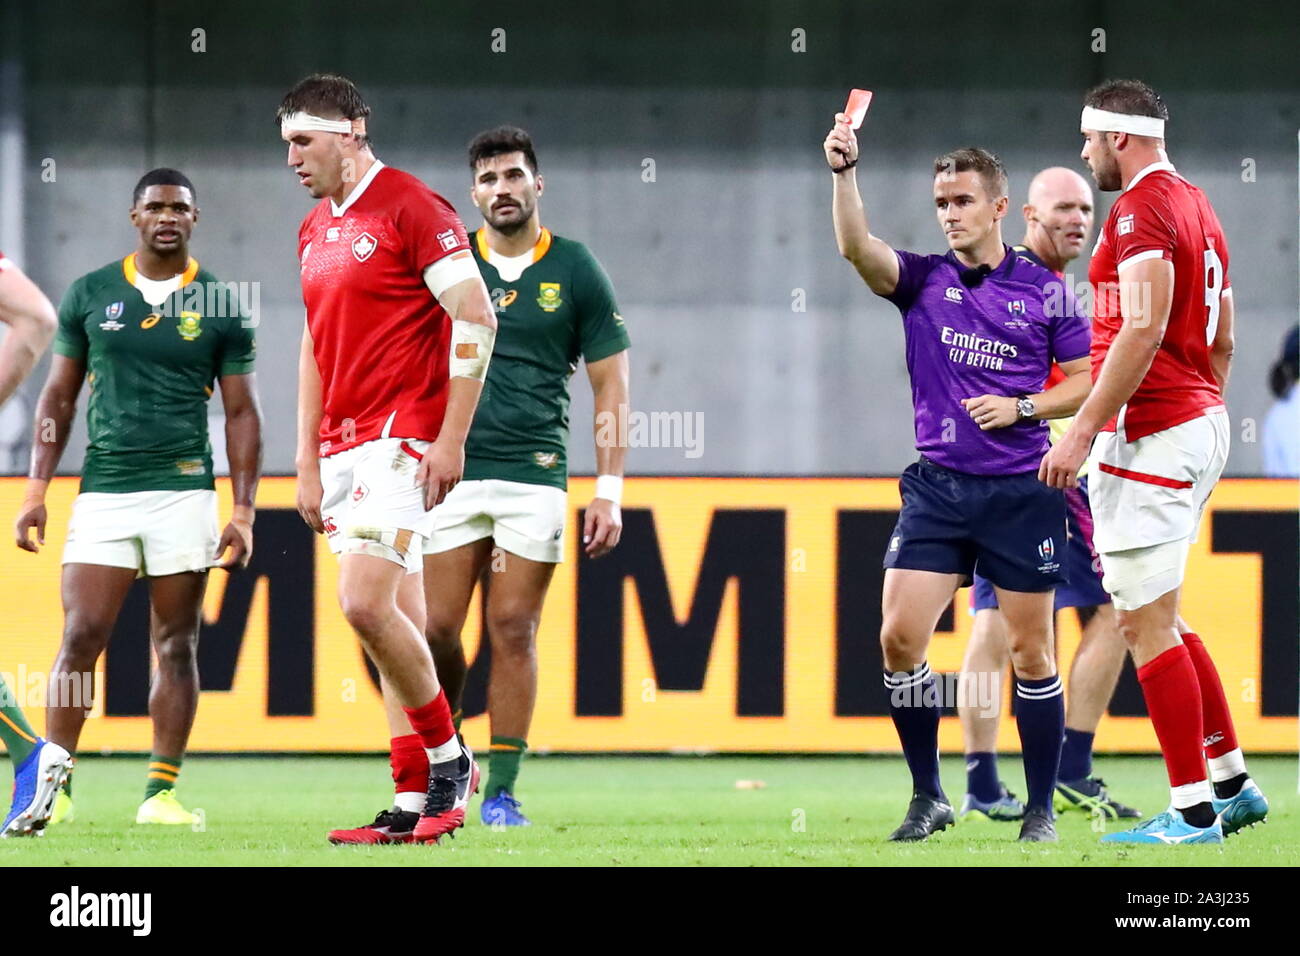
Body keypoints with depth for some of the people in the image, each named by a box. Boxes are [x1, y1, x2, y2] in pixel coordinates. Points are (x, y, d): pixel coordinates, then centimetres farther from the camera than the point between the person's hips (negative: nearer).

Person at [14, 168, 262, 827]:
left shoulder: (221, 306, 4)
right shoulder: (89, 295, 6)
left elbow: (241, 412, 5)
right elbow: (59, 397, 11)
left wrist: (243, 511, -2)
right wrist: (37, 489, 4)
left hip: (184, 493, 0)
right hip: (103, 493, 0)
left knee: (176, 645, 2)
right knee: (80, 639, -7)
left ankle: (161, 792, 6)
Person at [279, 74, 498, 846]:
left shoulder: (411, 208, -9)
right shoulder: (315, 230, 17)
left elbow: (477, 320, -13)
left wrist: (452, 438, -17)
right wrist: (308, 461, 17)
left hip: (403, 438, -8)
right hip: (344, 446, 8)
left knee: (365, 602, -17)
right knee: (400, 621, 6)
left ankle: (449, 760, -2)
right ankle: (421, 804, 6)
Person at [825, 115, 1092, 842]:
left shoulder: (1045, 292, 1)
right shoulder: (922, 280, 3)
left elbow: (1087, 380, 6)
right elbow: (858, 247, -15)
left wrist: (1020, 407, -10)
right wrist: (845, 172, -31)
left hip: (1022, 491, -1)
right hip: (937, 487, 1)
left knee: (1031, 652, 2)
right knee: (900, 637, -8)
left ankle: (1041, 809, 12)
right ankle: (929, 798, 5)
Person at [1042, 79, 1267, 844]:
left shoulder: (1143, 210, -13)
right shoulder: (1196, 207, 17)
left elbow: (1143, 330, -22)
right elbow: (1221, 339, 21)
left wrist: (1082, 432, -21)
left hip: (1151, 432, -10)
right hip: (1201, 423, 10)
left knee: (1146, 623, -7)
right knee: (1158, 616, 18)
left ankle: (1194, 812, -6)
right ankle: (1232, 784, 20)